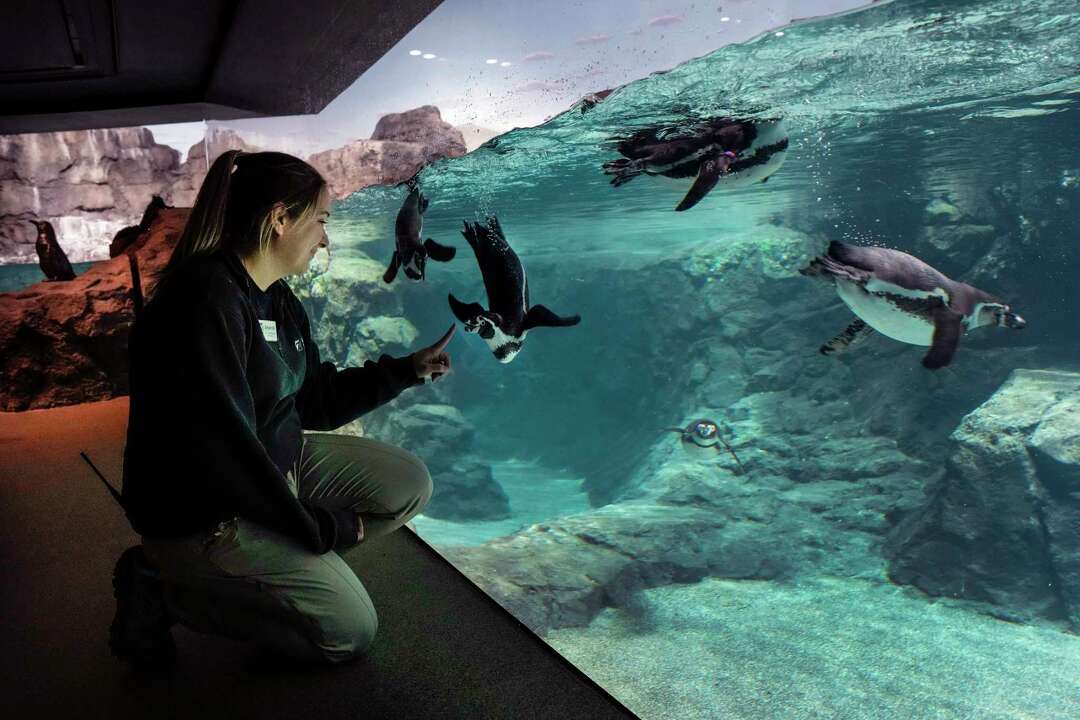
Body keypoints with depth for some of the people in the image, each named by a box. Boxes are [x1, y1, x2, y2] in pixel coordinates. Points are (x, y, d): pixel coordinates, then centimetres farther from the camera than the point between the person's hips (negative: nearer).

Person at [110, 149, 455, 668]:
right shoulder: (207, 300, -28)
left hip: (276, 461, 9)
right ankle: (162, 588, 4)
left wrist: (408, 369, 4)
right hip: (201, 512, -9)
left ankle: (275, 564, 6)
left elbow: (313, 403, 9)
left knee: (409, 485, 5)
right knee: (349, 631, -3)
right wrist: (321, 526, -18)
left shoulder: (277, 299, 3)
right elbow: (224, 448, -29)